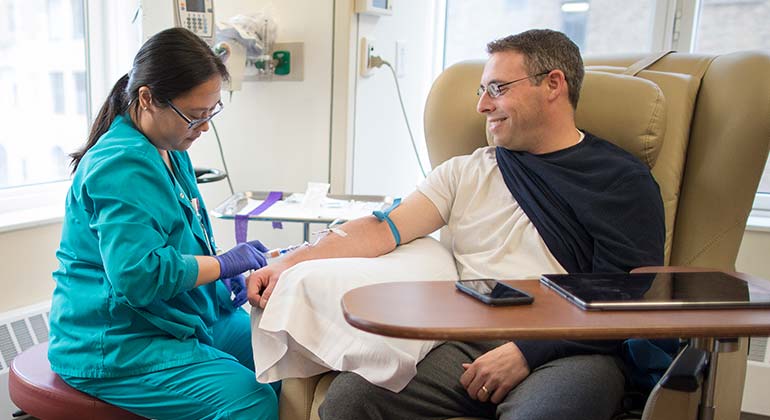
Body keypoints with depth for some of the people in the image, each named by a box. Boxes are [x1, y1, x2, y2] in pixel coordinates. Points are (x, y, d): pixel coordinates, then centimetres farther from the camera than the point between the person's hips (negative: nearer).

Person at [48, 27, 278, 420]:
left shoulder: (172, 152, 10)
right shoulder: (121, 166, -22)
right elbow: (137, 274, -30)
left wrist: (222, 279, 4)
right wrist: (224, 263, -19)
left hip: (184, 320, 10)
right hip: (114, 348, -9)